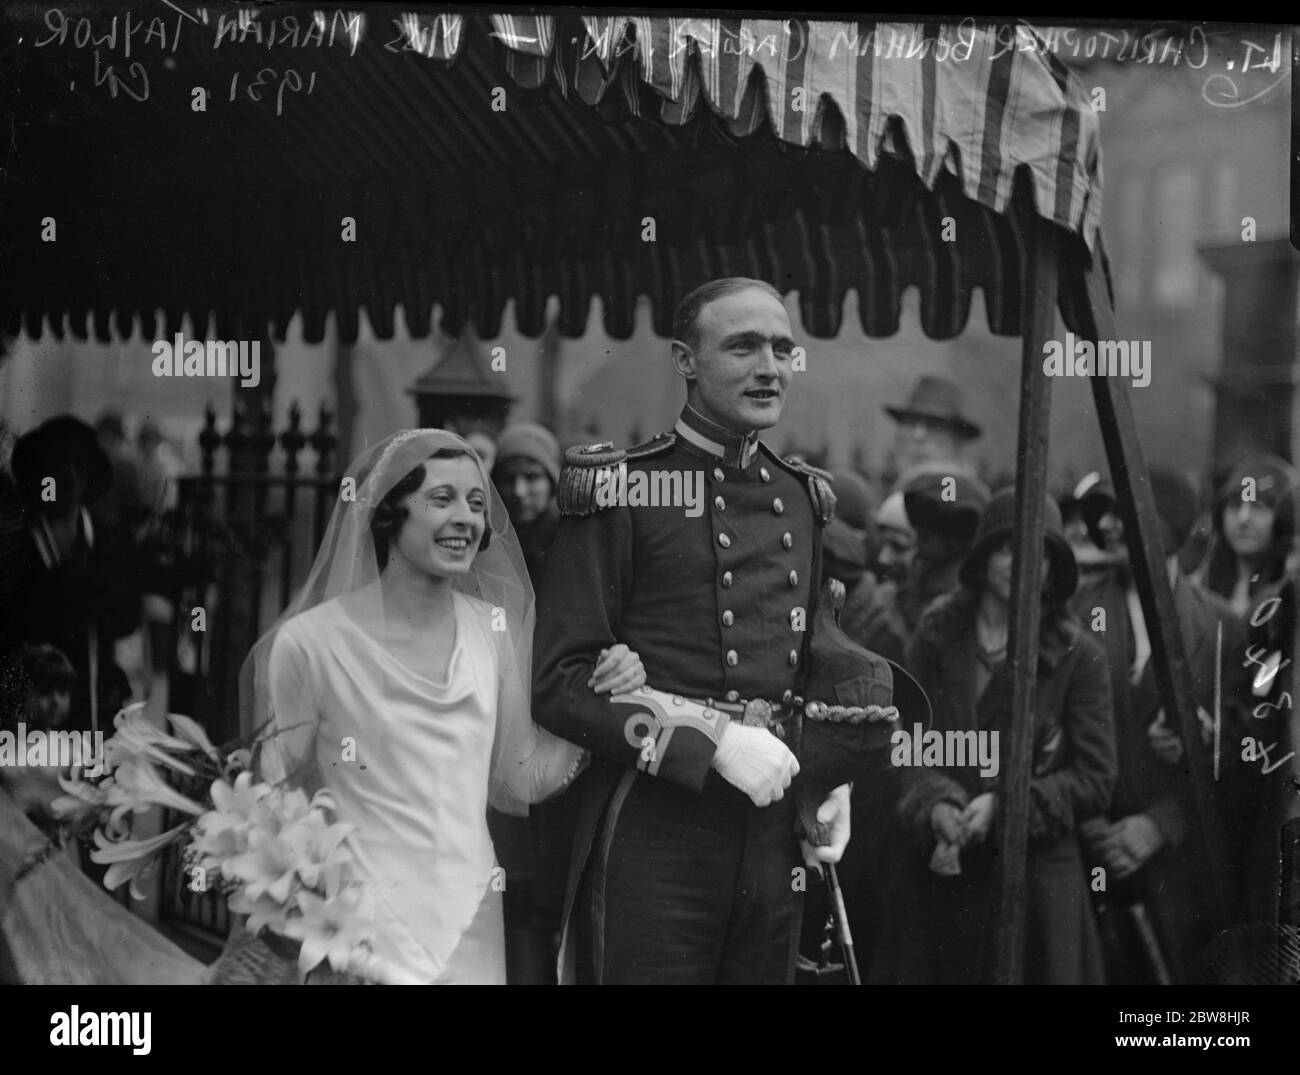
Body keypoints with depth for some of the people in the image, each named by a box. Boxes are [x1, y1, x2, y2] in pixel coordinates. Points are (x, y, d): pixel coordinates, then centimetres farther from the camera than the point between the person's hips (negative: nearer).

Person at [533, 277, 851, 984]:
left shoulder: (801, 499, 13)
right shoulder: (618, 490, -6)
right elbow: (560, 682, -11)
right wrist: (714, 742, -18)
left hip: (775, 832, 6)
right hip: (651, 832, -6)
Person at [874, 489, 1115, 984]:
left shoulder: (1079, 656, -1)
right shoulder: (937, 638, 6)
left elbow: (1095, 779, -2)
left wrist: (1003, 806, -13)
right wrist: (936, 806, -16)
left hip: (1037, 876, -2)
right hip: (940, 874, 2)